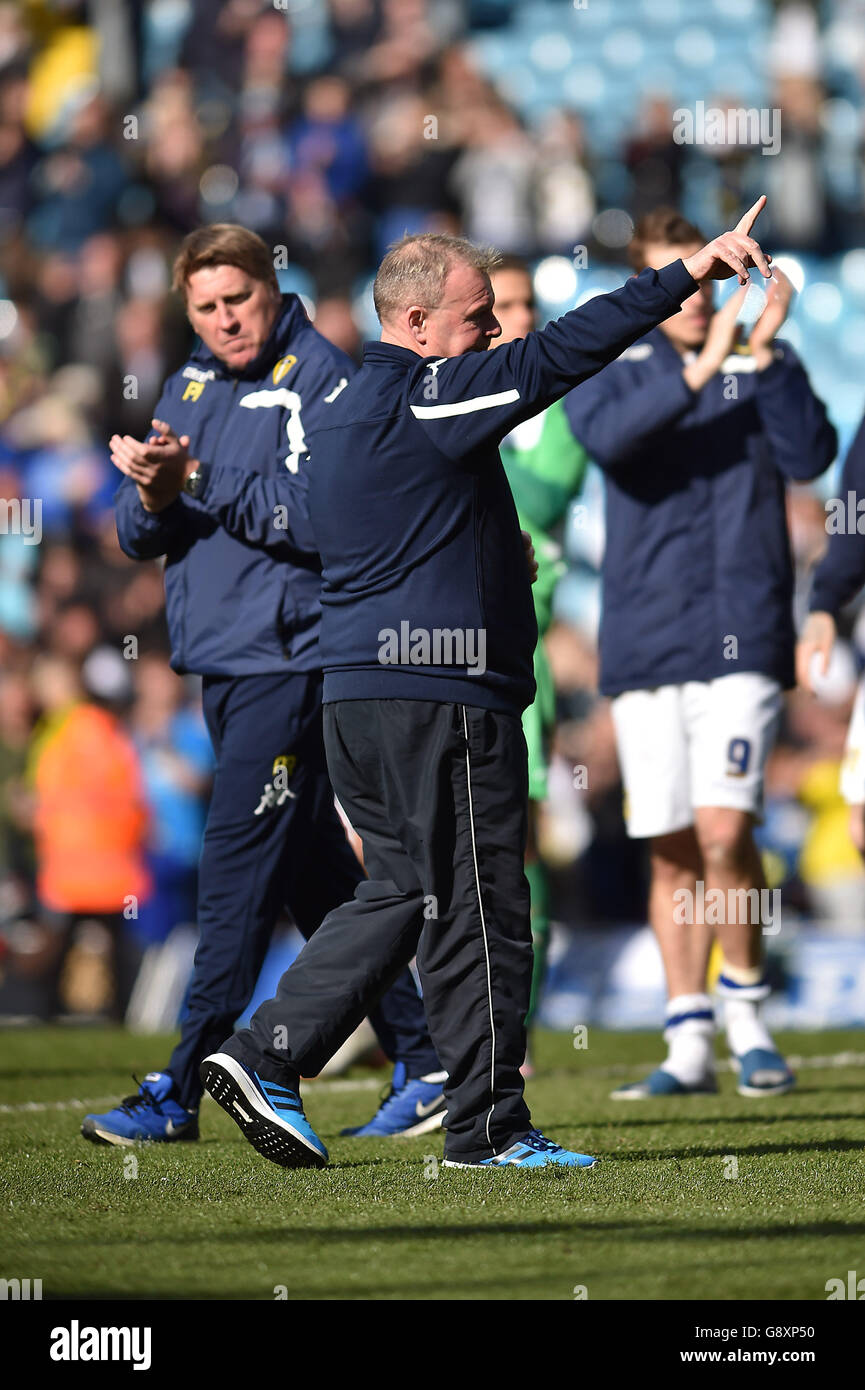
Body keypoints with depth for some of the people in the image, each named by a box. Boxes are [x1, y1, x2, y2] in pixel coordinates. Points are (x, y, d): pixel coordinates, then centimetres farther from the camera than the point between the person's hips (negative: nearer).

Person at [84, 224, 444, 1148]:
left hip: (288, 657, -8)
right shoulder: (190, 387, 16)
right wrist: (155, 496, -8)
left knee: (237, 867, -10)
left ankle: (180, 1089, -10)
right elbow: (137, 537, 12)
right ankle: (424, 1063, 18)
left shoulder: (319, 377, -7)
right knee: (320, 875, 11)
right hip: (218, 659, 8)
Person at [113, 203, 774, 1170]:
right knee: (477, 904, -2)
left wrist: (193, 477, 47)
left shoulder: (345, 411, 17)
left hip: (357, 695, 10)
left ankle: (266, 1060, 10)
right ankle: (487, 1126, 4)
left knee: (403, 889, 16)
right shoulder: (424, 401, -13)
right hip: (440, 696, -10)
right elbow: (559, 355, -20)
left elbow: (284, 515, 29)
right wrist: (685, 276, -21)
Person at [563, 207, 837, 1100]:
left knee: (724, 832, -14)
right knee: (671, 852, 4)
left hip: (741, 639, -1)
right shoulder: (610, 372, 5)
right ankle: (688, 1047, 12)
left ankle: (747, 1014, 5)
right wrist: (695, 372, -28)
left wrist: (763, 358, -19)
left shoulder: (760, 367, 7)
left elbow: (810, 456, -9)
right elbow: (605, 432, -17)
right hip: (645, 647, 1)